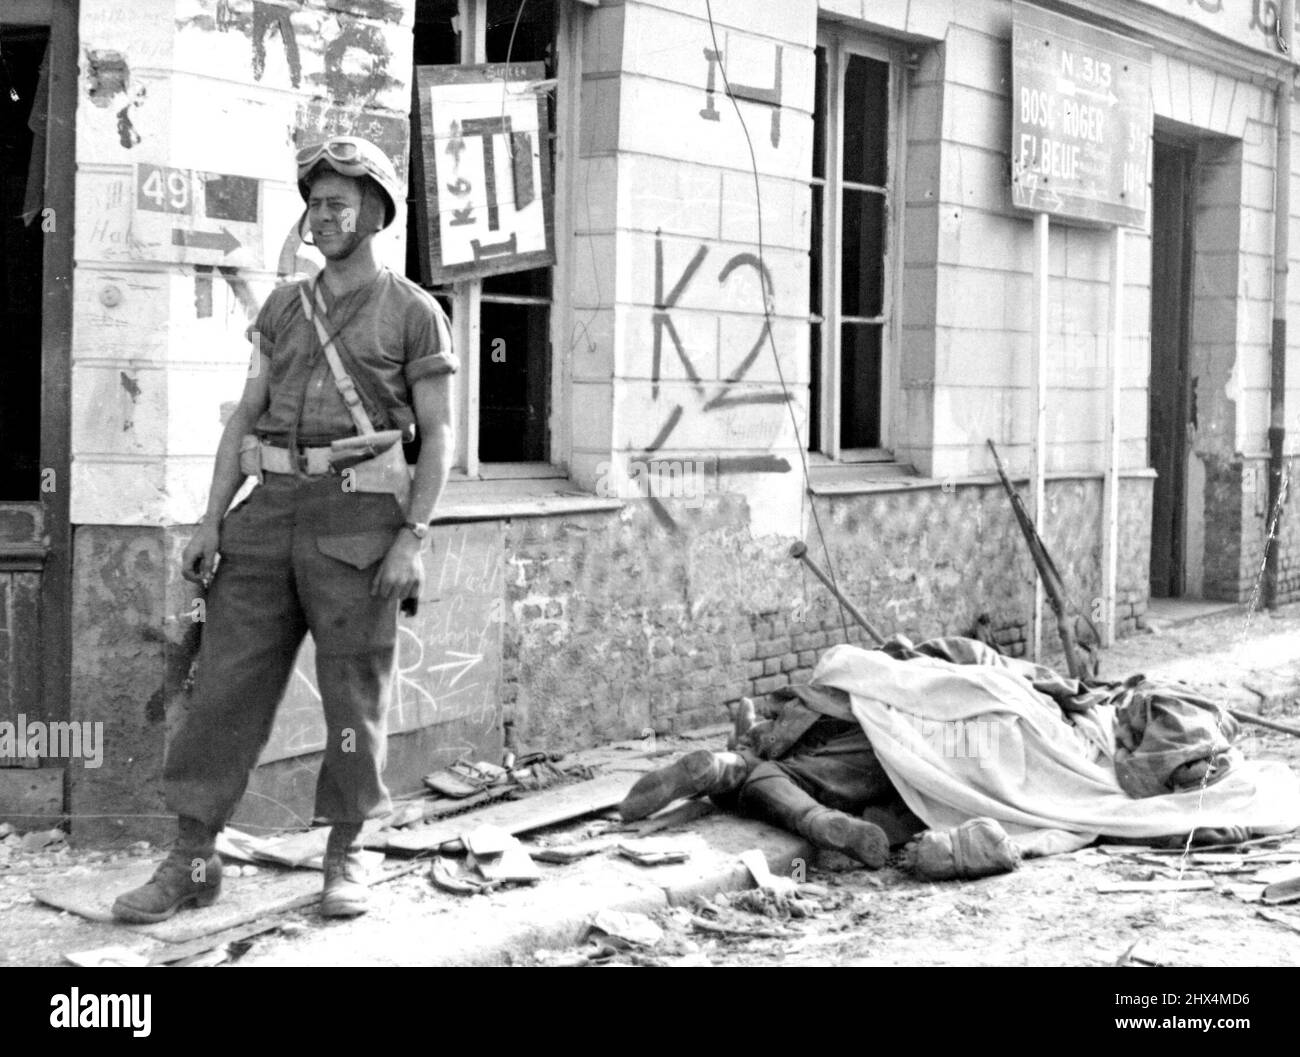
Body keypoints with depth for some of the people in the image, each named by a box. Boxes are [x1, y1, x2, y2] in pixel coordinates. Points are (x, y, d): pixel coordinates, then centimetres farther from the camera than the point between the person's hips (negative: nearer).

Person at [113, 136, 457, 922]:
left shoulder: (414, 313, 1)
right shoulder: (283, 309, 15)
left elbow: (438, 436, -3)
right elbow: (247, 417, 12)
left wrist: (412, 538, -13)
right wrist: (211, 521, 3)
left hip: (360, 520, -4)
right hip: (273, 512, 4)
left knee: (355, 694, 2)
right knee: (226, 681, -1)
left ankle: (346, 858, 16)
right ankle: (193, 862, 4)